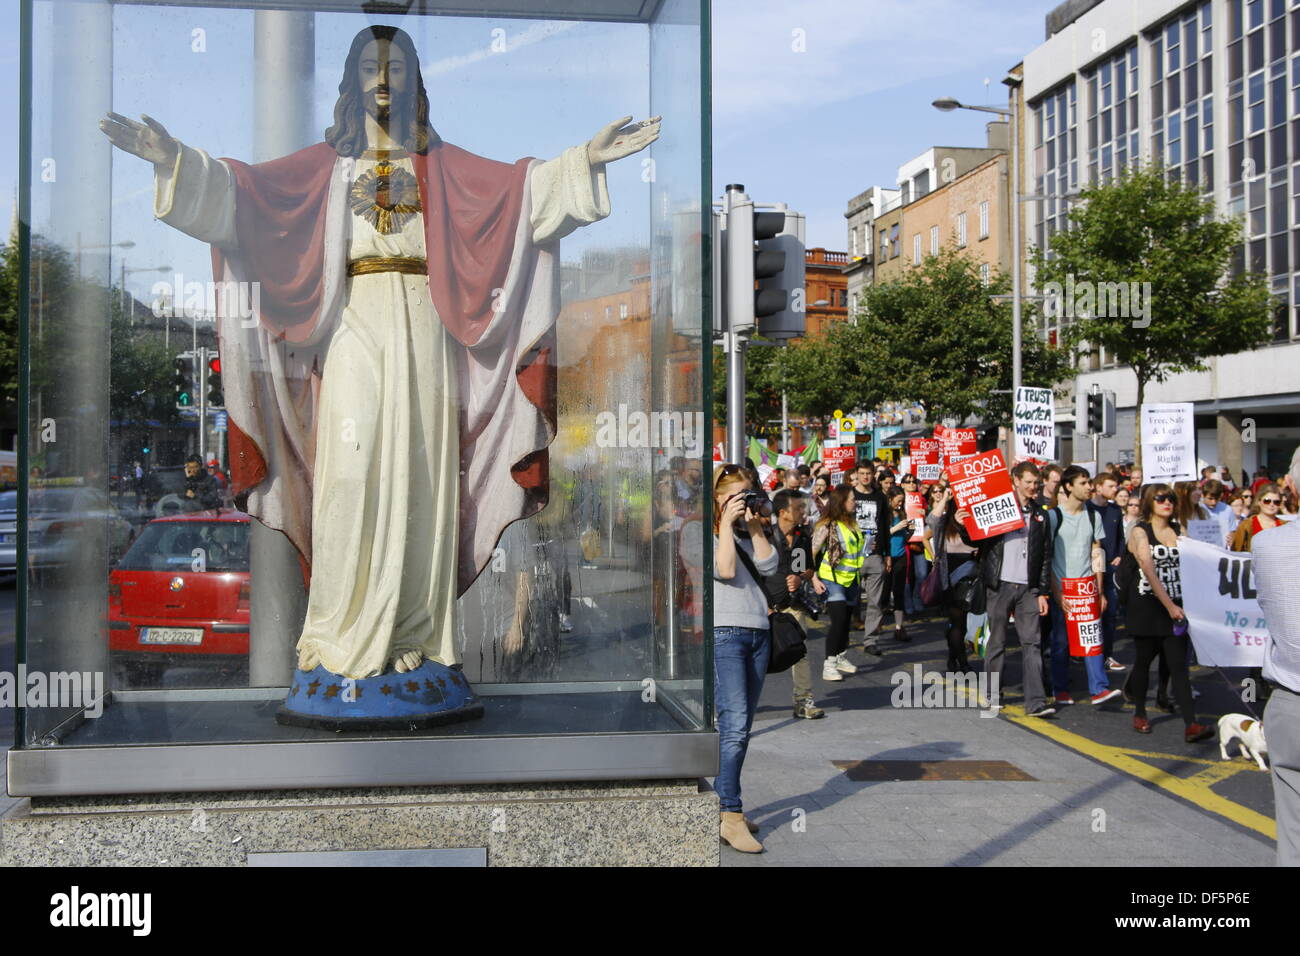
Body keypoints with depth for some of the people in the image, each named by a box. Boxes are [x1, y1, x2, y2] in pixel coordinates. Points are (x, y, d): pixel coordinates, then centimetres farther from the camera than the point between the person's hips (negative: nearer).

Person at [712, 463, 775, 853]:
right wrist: (727, 523, -10)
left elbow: (767, 565, 6)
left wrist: (756, 527, 3)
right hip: (723, 633, -7)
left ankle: (722, 802, 17)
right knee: (734, 726, -14)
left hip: (758, 632, 8)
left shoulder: (746, 531, 19)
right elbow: (724, 569, -15)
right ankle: (731, 818, -13)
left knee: (740, 726, 9)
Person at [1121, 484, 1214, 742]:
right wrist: (1169, 605, -22)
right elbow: (1150, 571, -15)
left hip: (1175, 606, 3)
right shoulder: (1140, 532, -4)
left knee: (1178, 663, -5)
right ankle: (1140, 713, 28)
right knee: (1145, 658, 7)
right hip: (1147, 605, -3)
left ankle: (1191, 725, -12)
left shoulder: (1178, 531, 11)